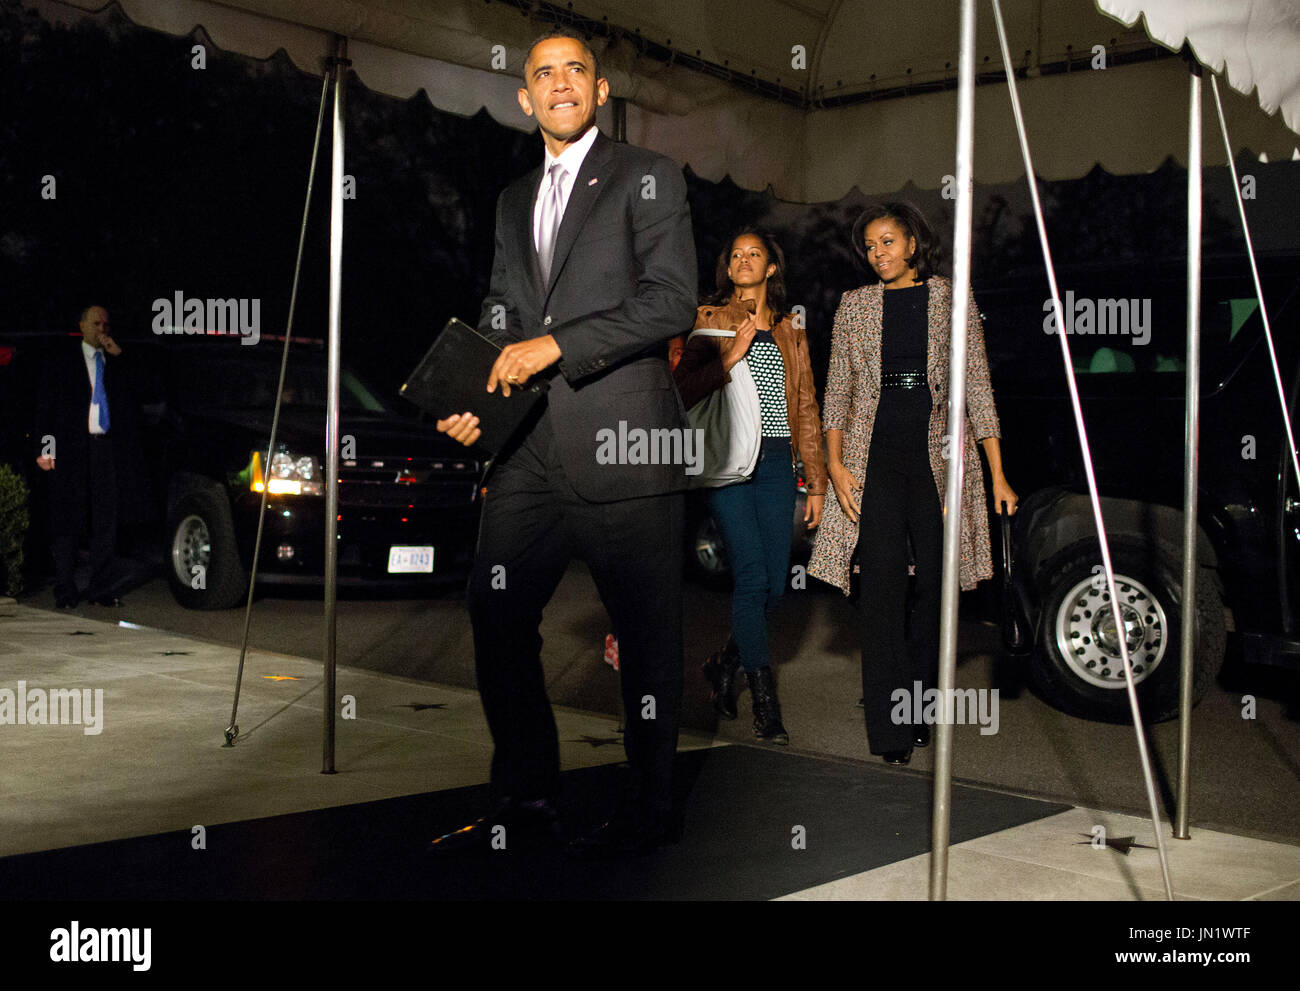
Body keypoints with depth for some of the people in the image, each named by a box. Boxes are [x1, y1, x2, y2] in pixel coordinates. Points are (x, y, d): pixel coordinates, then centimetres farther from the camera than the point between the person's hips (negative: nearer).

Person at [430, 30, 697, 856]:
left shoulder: (647, 177, 4)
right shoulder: (514, 200, 23)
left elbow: (671, 302, -8)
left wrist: (556, 345, -13)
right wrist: (474, 398, 9)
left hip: (623, 438, -6)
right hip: (534, 444, 6)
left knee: (646, 633, 1)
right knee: (497, 612, 3)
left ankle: (652, 809, 15)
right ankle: (526, 803, 16)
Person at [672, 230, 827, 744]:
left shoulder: (790, 332, 19)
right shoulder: (710, 321, 8)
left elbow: (806, 408, 18)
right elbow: (684, 388, -3)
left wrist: (817, 481, 15)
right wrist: (731, 356, -14)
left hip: (775, 462, 4)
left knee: (775, 585, 1)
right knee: (752, 577, -12)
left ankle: (724, 663, 26)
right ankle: (764, 702, -4)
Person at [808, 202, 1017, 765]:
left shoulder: (952, 301, 8)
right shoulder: (854, 306, 11)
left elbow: (976, 387, 5)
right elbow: (838, 390, 11)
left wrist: (997, 473, 0)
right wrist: (835, 463, -2)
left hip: (939, 454, 1)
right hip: (876, 455, 0)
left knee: (933, 581, 2)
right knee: (882, 584, -9)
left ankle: (917, 706, 18)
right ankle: (890, 728, -7)